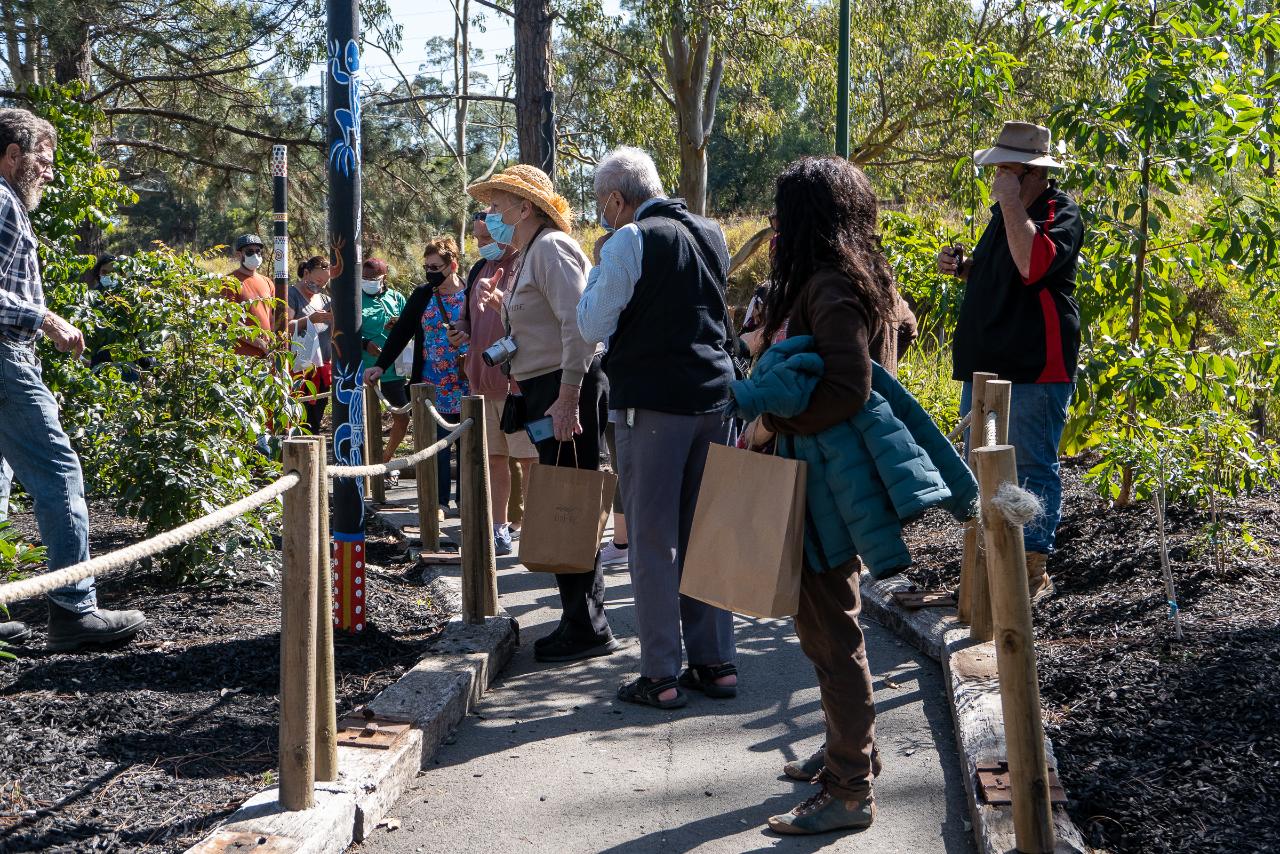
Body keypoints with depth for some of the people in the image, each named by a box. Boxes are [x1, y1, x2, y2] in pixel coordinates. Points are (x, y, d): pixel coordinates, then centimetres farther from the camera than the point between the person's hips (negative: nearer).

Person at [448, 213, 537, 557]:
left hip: (519, 380, -8)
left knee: (529, 460, -3)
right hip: (483, 380, 8)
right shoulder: (480, 269, 17)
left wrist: (497, 299, -40)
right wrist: (462, 332, 8)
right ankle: (498, 533, 19)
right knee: (492, 458, 11)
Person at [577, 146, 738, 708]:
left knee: (652, 540, -1)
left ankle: (661, 676, 1)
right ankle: (715, 663, 16)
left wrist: (599, 265, 5)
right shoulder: (710, 234, 12)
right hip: (714, 394, 7)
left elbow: (592, 327, -8)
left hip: (652, 400, -7)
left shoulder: (629, 241, -10)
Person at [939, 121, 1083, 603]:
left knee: (1032, 469, -5)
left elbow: (1033, 265, -29)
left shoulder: (1061, 213, -9)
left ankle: (1035, 571, 2)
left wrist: (1011, 203, -22)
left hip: (1035, 367, -9)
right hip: (986, 362, 9)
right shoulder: (1005, 212, 17)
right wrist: (962, 267, 13)